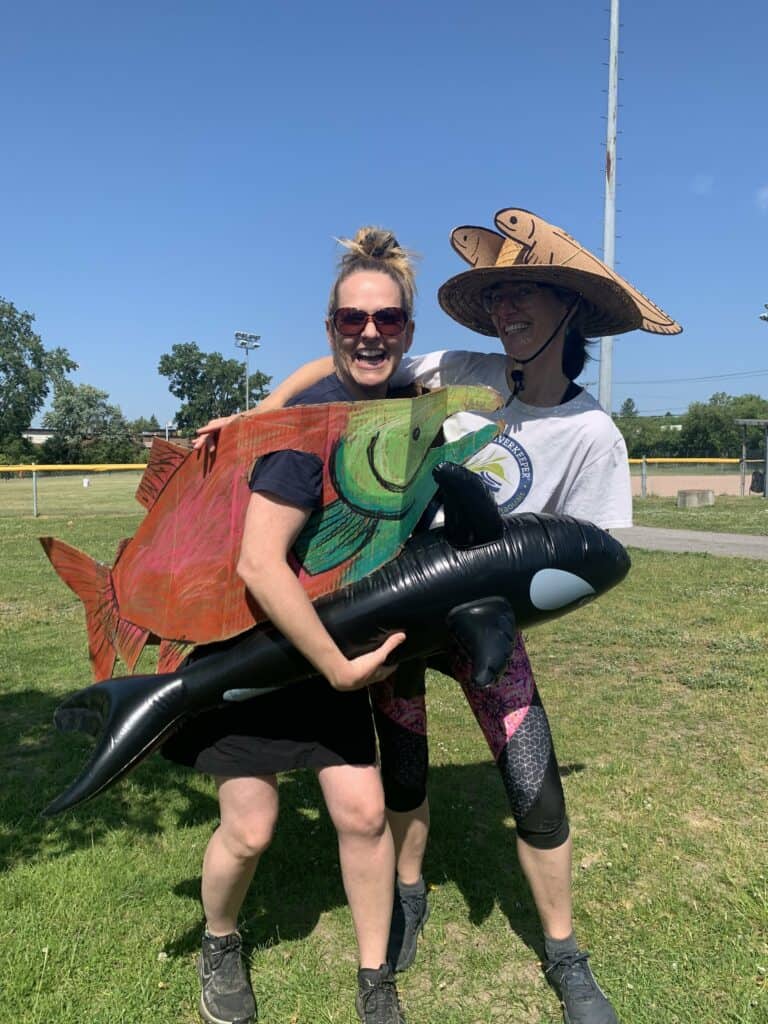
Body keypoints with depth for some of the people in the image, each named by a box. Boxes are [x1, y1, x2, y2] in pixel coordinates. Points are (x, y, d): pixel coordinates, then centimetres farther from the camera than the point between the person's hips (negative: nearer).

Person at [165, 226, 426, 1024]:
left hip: (330, 640, 6)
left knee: (363, 812, 4)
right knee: (249, 829, 3)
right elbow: (258, 563, -32)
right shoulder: (313, 418, -26)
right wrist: (340, 667, -24)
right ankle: (218, 947, 38)